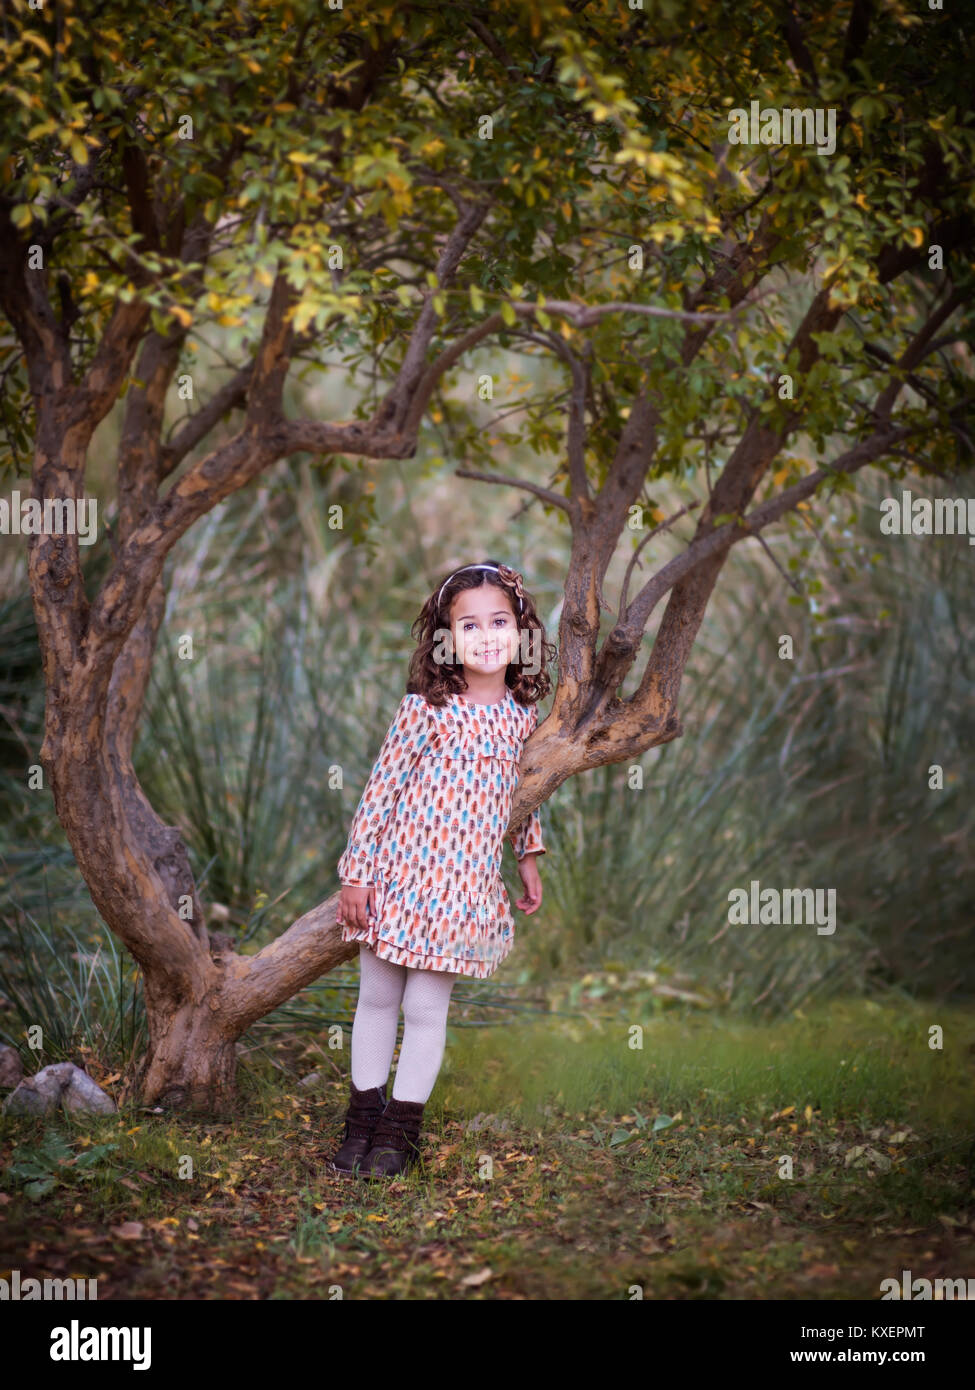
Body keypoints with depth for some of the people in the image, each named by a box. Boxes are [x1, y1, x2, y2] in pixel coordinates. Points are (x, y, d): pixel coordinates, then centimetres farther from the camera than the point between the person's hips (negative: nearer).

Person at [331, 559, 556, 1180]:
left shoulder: (523, 716, 2)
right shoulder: (425, 708, -10)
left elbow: (524, 791, 19)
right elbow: (381, 788, -7)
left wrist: (530, 858, 22)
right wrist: (356, 873, -7)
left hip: (462, 886, 2)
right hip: (397, 869, -1)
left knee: (427, 1007, 4)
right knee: (377, 997, 9)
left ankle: (402, 1128, 17)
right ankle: (364, 1115, 24)